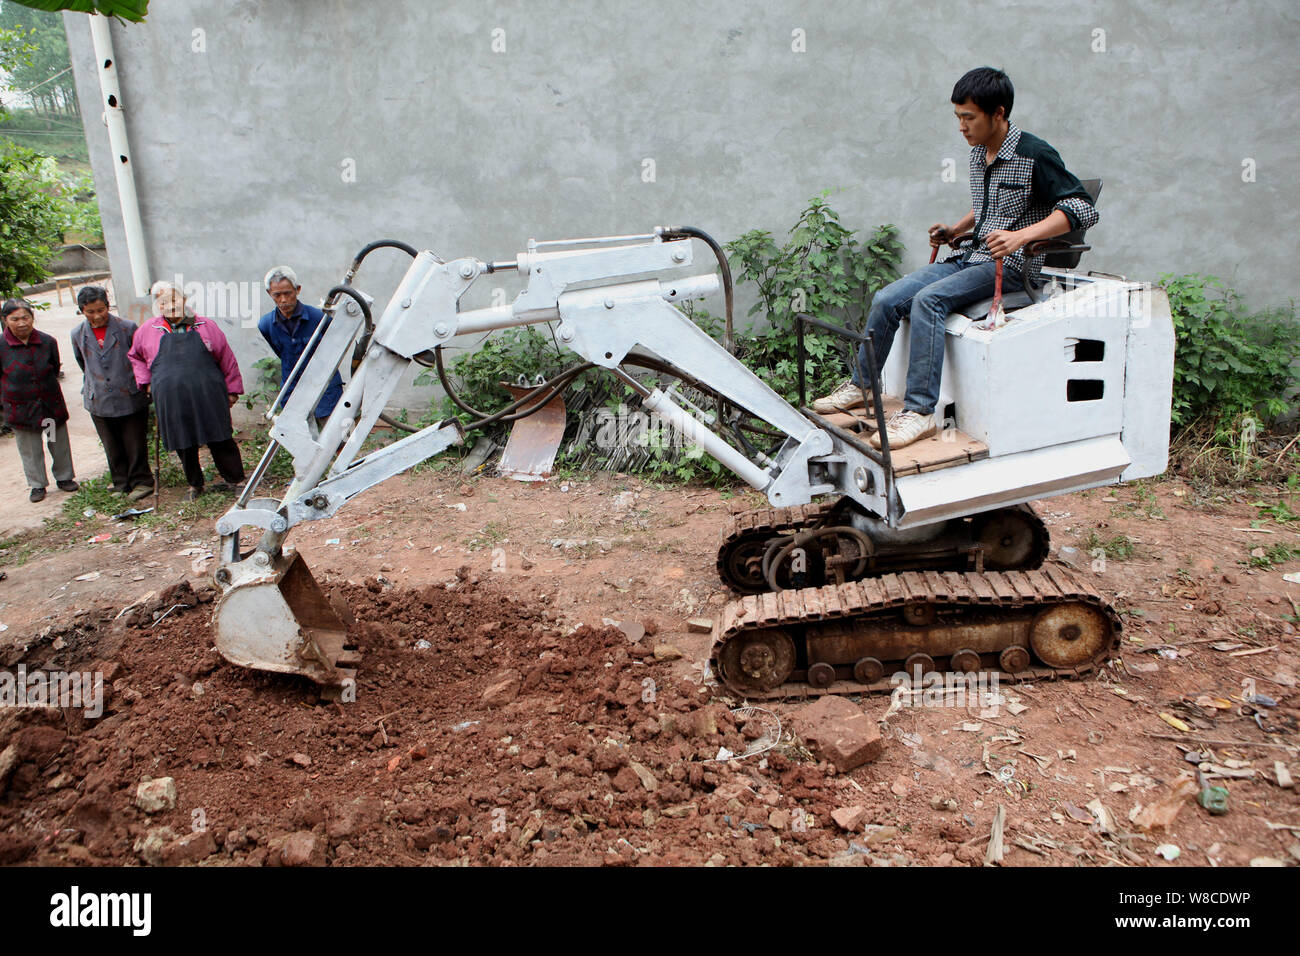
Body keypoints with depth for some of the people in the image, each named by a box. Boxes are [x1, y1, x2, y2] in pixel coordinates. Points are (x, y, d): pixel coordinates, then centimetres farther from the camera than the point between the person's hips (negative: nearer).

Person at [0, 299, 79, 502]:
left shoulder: (48, 342, -8)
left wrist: (46, 386, 10)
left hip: (51, 402, 2)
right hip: (20, 407, -1)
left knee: (59, 443, 14)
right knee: (29, 450, 9)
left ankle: (64, 478, 32)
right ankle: (37, 485, 23)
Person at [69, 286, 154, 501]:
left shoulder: (127, 327, -7)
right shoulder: (78, 335, 4)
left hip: (131, 400, -3)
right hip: (99, 403, 3)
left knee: (135, 444, 4)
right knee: (112, 448, 11)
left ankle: (142, 481, 18)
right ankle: (122, 484, 23)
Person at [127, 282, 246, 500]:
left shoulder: (206, 326, 7)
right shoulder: (147, 331, 11)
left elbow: (227, 359, 9)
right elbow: (135, 356, 26)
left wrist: (232, 389, 8)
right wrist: (146, 382, 13)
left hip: (208, 398, -1)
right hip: (172, 403, 2)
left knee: (220, 440, 2)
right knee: (184, 446, 8)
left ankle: (234, 479, 17)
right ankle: (194, 484, 26)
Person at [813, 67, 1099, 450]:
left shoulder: (1034, 155, -11)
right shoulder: (978, 153, 13)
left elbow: (1082, 208, -17)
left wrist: (1021, 236, -29)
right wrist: (955, 230, 12)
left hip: (1010, 264, -8)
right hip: (971, 256, 8)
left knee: (929, 299, -32)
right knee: (887, 299, -8)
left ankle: (920, 410, -32)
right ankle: (859, 386, 6)